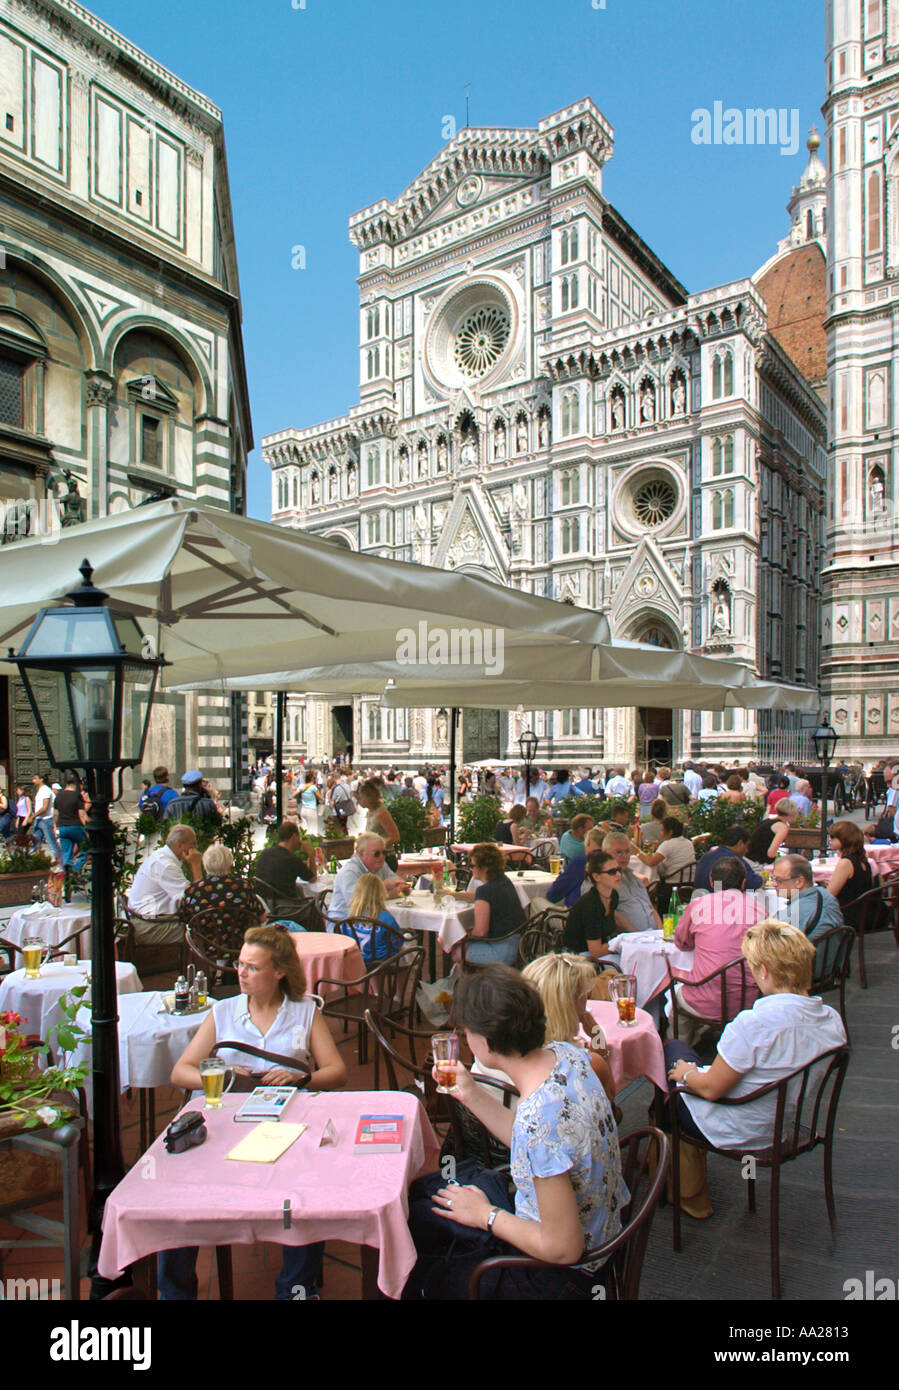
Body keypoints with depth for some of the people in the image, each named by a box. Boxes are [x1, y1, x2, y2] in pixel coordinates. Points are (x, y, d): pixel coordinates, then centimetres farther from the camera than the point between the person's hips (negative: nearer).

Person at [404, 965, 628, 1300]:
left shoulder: (537, 1120, -38)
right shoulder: (566, 1054, -13)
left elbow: (562, 1249, -26)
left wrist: (486, 1216, -14)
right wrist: (472, 1094, -1)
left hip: (555, 1276, -7)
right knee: (420, 1188, 21)